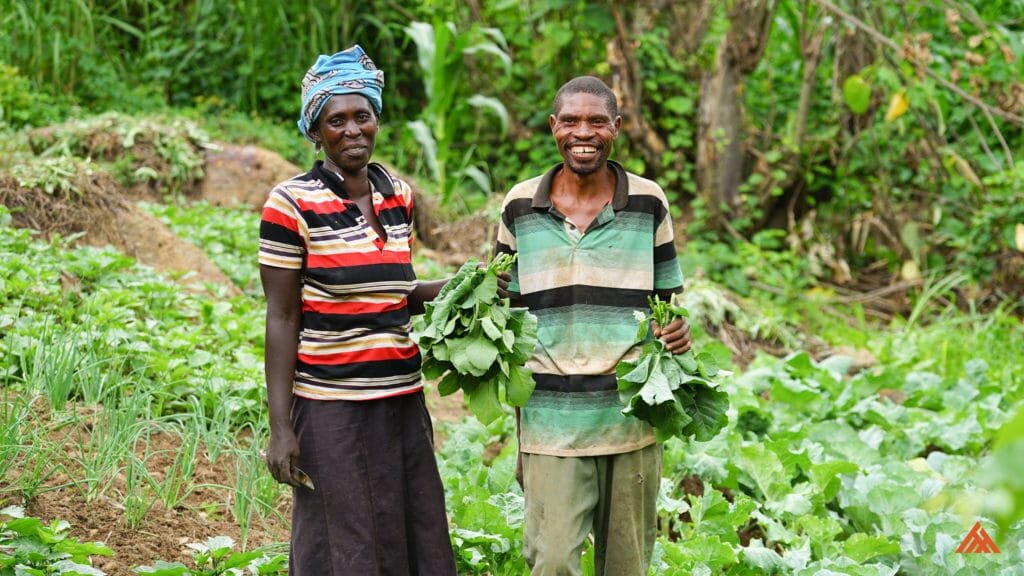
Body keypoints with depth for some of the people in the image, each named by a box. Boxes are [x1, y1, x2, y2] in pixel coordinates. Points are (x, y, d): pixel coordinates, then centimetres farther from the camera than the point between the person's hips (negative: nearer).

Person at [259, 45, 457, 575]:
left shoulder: (399, 197, 9)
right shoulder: (292, 203, -8)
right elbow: (282, 319, -7)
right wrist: (281, 428, -10)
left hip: (403, 404, 6)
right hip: (332, 411, -5)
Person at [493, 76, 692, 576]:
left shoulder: (649, 204, 3)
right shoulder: (520, 207, 4)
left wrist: (678, 332, -13)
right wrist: (518, 436, 6)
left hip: (632, 419, 1)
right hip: (552, 423, 0)